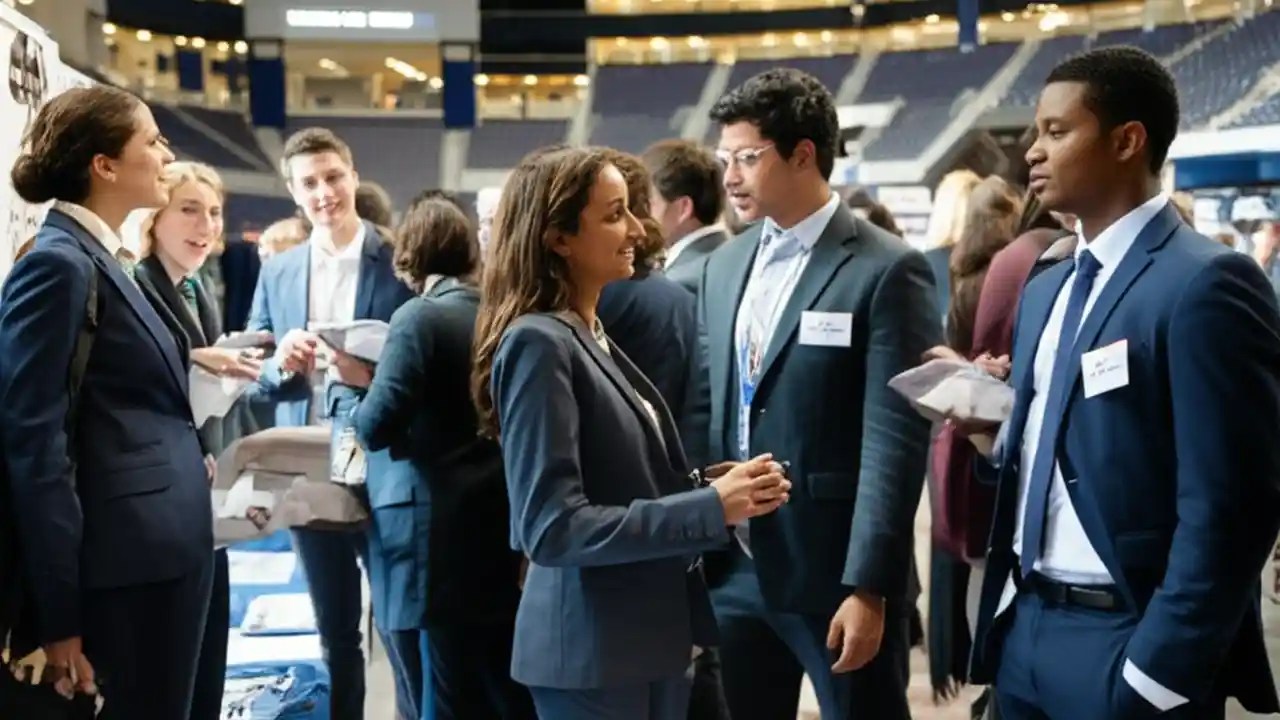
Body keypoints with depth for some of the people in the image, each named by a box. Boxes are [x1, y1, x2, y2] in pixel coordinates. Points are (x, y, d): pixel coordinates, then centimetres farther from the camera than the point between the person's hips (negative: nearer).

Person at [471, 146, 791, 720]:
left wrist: (709, 486, 0)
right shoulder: (538, 343, -16)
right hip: (590, 649, -9)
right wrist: (710, 508, -22)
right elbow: (551, 527, -22)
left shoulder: (590, 337, 12)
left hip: (645, 633, 9)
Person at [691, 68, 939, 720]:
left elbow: (894, 442, -15)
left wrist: (868, 588, -18)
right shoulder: (724, 267, 10)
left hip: (837, 575, -6)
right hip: (736, 569, 6)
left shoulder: (886, 271, -10)